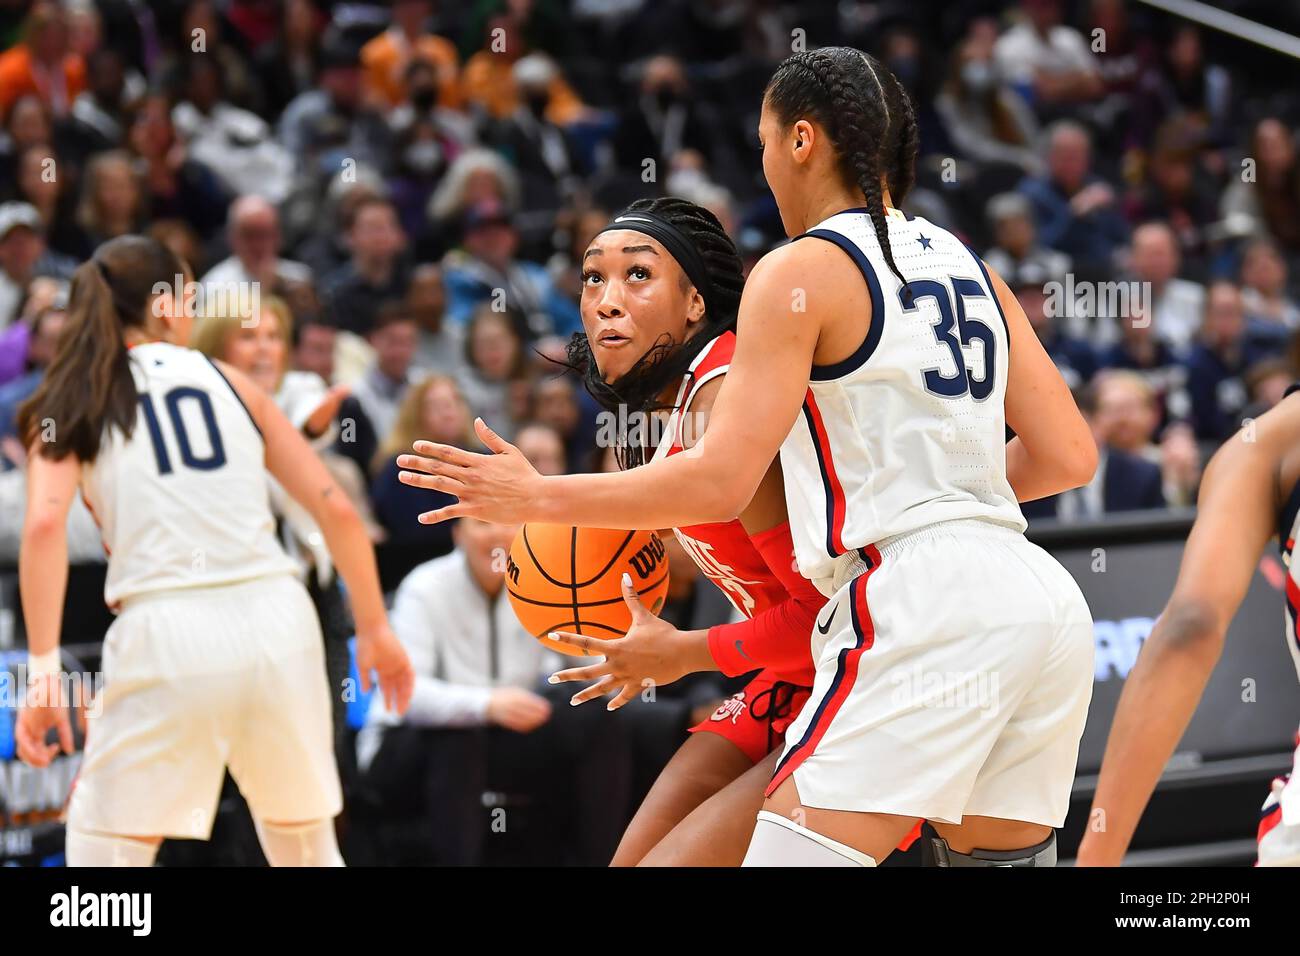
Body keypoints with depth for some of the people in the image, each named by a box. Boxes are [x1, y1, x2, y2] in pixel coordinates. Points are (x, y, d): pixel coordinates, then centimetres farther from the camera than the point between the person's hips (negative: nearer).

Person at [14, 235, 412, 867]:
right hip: (276, 623, 2)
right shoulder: (228, 382, 15)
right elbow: (336, 510, 11)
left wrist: (43, 670, -9)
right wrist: (374, 629, 19)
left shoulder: (68, 404, 10)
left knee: (102, 855, 9)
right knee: (308, 848, 20)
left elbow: (44, 525, -7)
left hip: (166, 631, -2)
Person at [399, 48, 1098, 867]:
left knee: (790, 854, -11)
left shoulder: (800, 273, -3)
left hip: (920, 605, -8)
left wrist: (537, 498, -1)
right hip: (1044, 600, 8)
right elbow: (1069, 457, 14)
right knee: (993, 856, 16)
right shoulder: (968, 267, 18)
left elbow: (719, 483, -10)